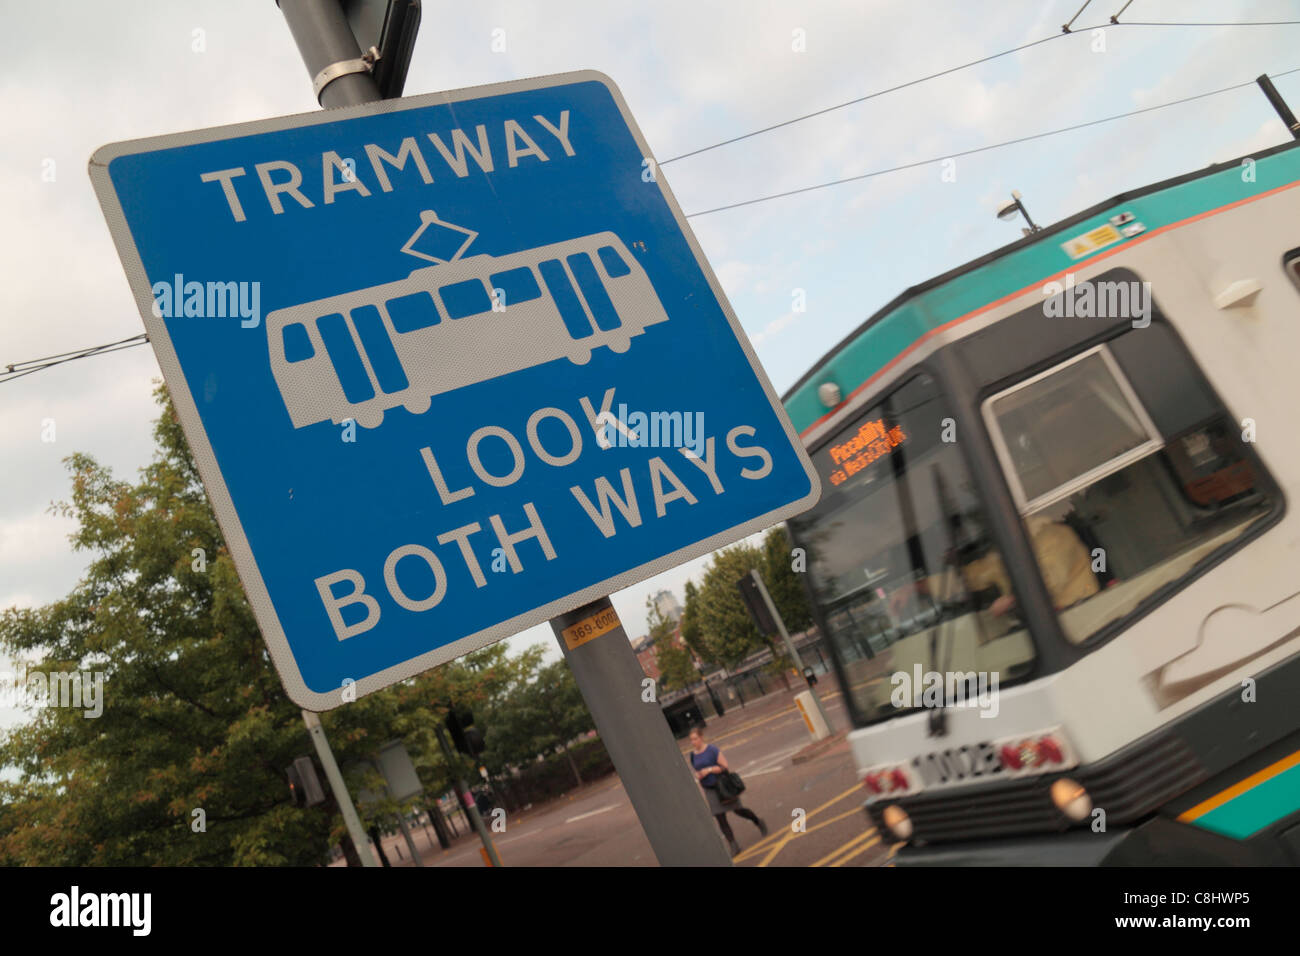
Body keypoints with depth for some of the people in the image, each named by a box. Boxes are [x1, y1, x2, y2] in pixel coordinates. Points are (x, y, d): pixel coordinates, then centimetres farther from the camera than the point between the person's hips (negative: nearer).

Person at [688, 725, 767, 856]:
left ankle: (759, 822, 38)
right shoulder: (693, 755, 0)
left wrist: (709, 769, -26)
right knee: (720, 819, -2)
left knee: (737, 810, 10)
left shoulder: (712, 750, -16)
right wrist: (697, 776, -7)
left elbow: (725, 767, -16)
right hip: (710, 790, 4)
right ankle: (734, 846, 4)